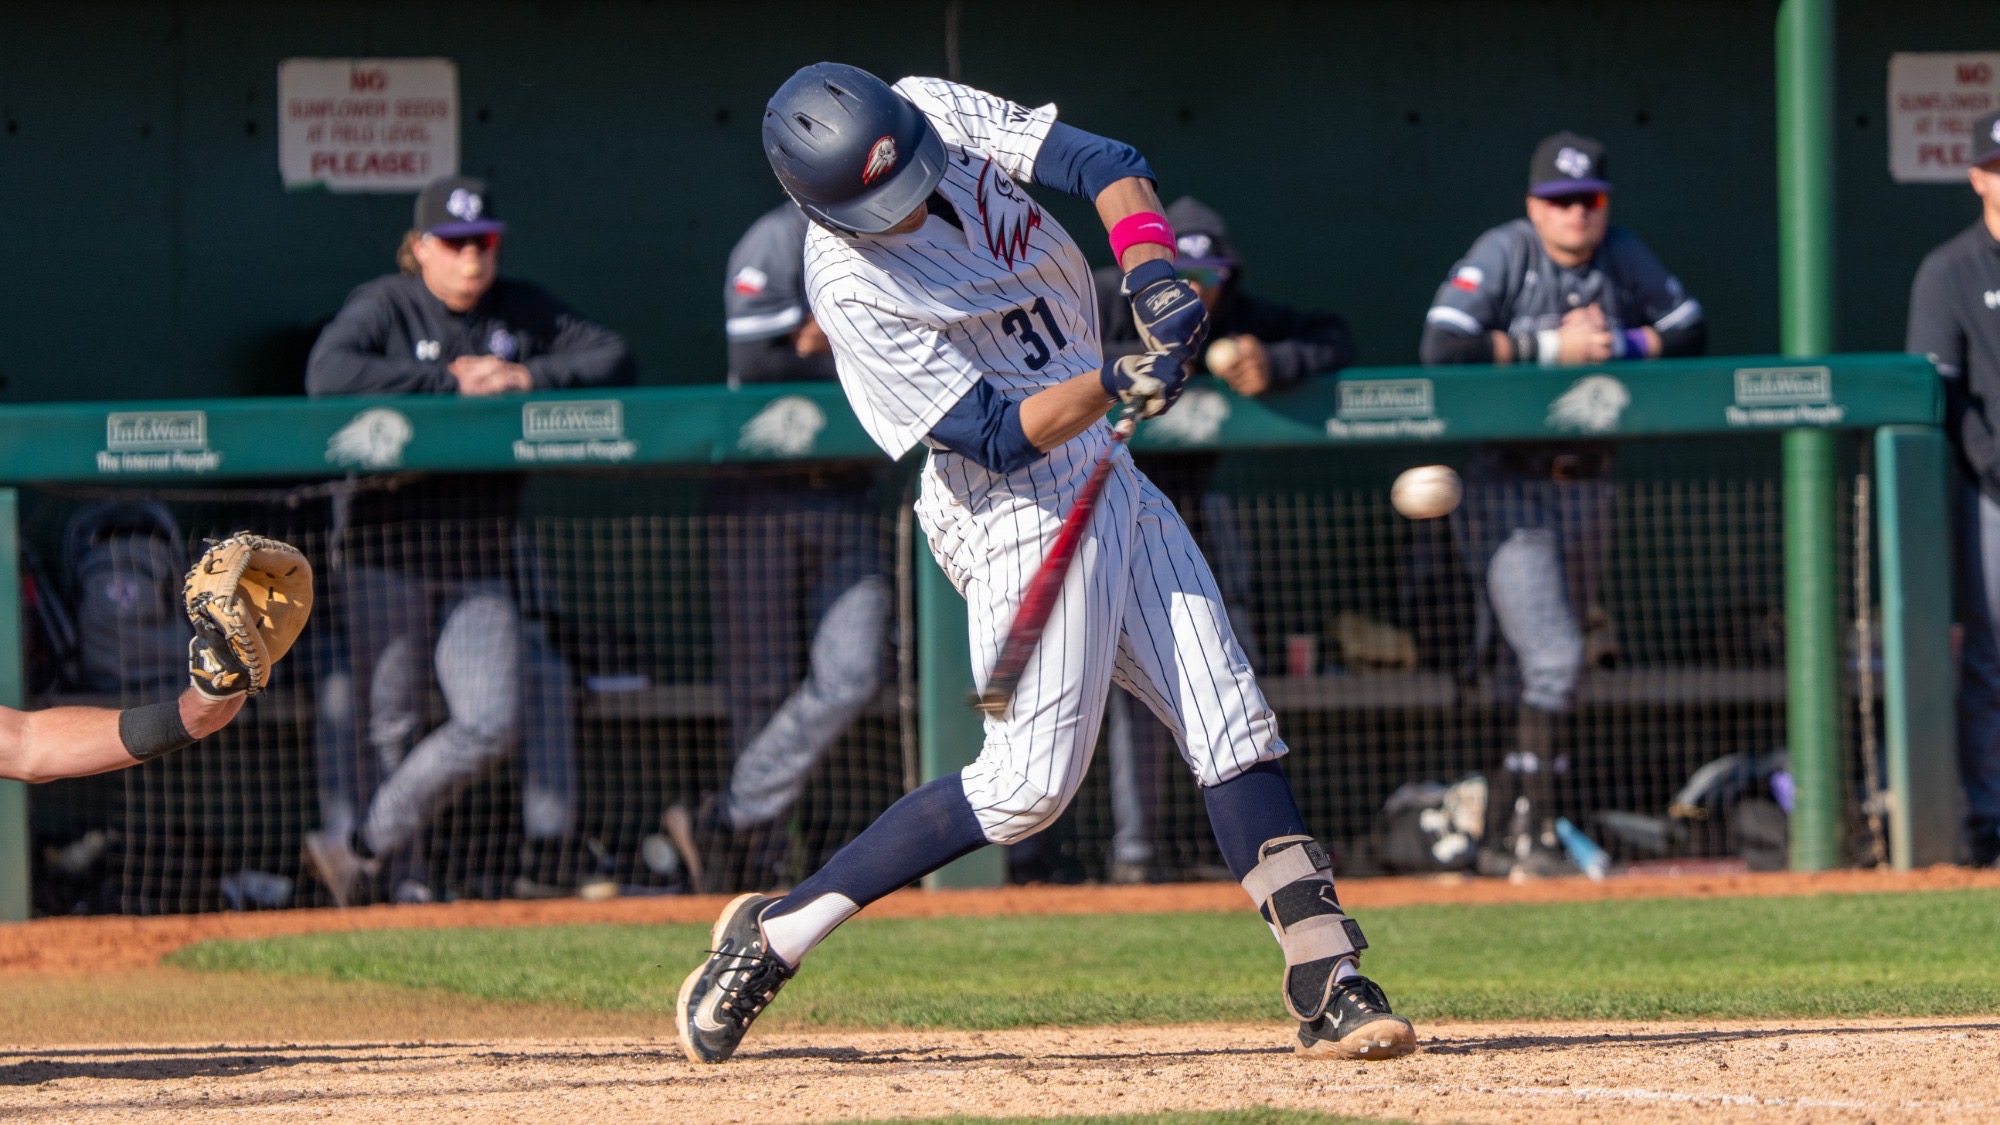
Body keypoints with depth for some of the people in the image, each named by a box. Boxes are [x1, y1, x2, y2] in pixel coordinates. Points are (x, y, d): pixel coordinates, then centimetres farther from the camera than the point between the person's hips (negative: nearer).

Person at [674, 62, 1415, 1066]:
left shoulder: (937, 112, -5)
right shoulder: (852, 286, -23)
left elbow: (1101, 164, -9)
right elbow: (998, 435, -22)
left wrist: (1155, 278, -26)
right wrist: (1113, 384, -36)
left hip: (1104, 472, 8)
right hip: (1020, 509, -8)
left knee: (1233, 734, 2)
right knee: (1030, 781, -13)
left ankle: (1328, 983, 1)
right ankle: (775, 933, -5)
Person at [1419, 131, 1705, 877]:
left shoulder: (1622, 258, 4)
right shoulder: (1503, 255, -12)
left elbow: (1689, 332, 10)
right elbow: (1442, 348, -24)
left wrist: (1619, 343, -9)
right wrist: (1551, 347, -21)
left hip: (1585, 486, 6)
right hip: (1506, 487, -6)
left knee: (1547, 666, 10)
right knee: (1552, 657, -16)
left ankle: (1503, 835, 18)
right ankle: (1534, 836, -13)